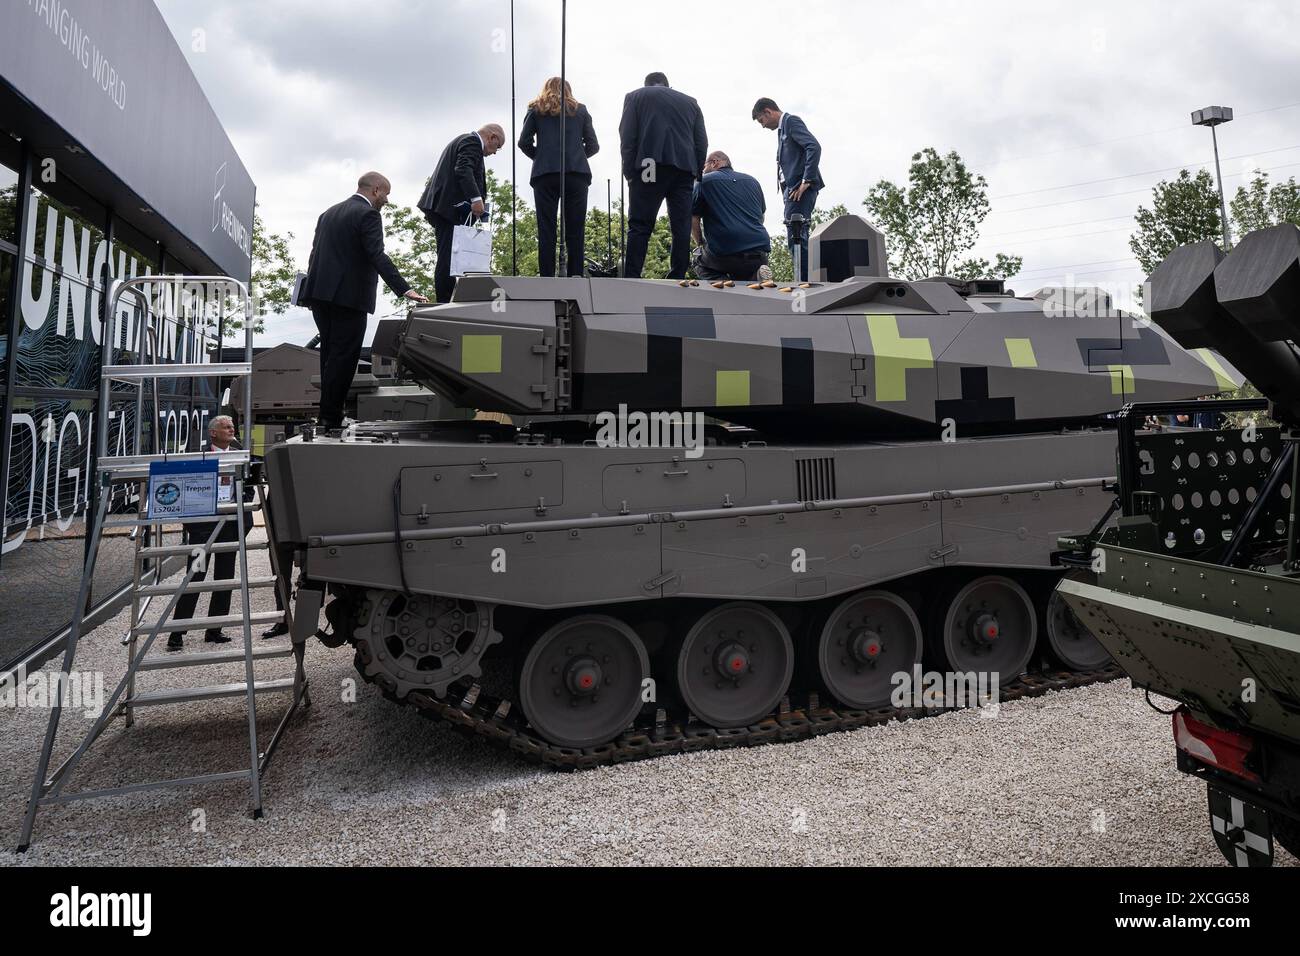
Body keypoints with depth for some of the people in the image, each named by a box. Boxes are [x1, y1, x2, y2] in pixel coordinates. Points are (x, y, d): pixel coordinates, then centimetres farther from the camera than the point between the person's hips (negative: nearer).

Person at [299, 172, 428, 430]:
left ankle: (328, 416, 18)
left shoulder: (328, 213, 21)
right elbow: (377, 256, -19)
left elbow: (316, 252, 21)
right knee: (343, 358, -5)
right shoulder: (368, 215, -7)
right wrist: (405, 290, -25)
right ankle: (330, 418, -5)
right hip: (349, 296, -9)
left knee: (330, 356, 14)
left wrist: (313, 292, 26)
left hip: (320, 293, 9)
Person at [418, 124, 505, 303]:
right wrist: (476, 198, -29)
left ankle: (443, 304, 6)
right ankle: (444, 302, -16)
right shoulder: (472, 141, -3)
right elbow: (463, 169, -19)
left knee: (447, 258, 7)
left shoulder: (462, 140, 29)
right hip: (451, 207, -10)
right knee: (449, 258, -13)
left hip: (441, 206, 10)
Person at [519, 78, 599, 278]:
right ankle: (575, 277, -9)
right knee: (575, 231, -1)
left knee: (546, 230, -3)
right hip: (577, 173, 1)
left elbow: (524, 143, 6)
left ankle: (547, 279, -11)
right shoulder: (580, 110, 17)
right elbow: (593, 146, 14)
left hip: (545, 174, 0)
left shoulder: (536, 110, 14)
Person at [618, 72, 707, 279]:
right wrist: (696, 172, 14)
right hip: (684, 169, 3)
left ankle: (631, 279, -12)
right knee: (681, 227, 3)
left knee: (639, 226, -5)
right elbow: (702, 142, 13)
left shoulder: (635, 97, 14)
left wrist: (629, 171, 3)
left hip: (651, 167, -3)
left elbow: (627, 136, 2)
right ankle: (677, 279, 0)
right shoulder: (690, 102, 22)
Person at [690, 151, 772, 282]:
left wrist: (700, 244, 22)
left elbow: (693, 220, 6)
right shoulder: (752, 181, 22)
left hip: (725, 252, -4)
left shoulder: (705, 181, 6)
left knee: (699, 259, 27)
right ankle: (755, 275, -3)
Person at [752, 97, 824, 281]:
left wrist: (806, 181, -19)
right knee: (796, 237, 8)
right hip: (792, 188, 10)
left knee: (796, 236, -15)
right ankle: (805, 281, 9)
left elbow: (814, 147, -16)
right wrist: (787, 191, 11)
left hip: (800, 188, -10)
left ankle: (805, 281, -16)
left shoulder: (791, 121, -3)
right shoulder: (783, 128, 25)